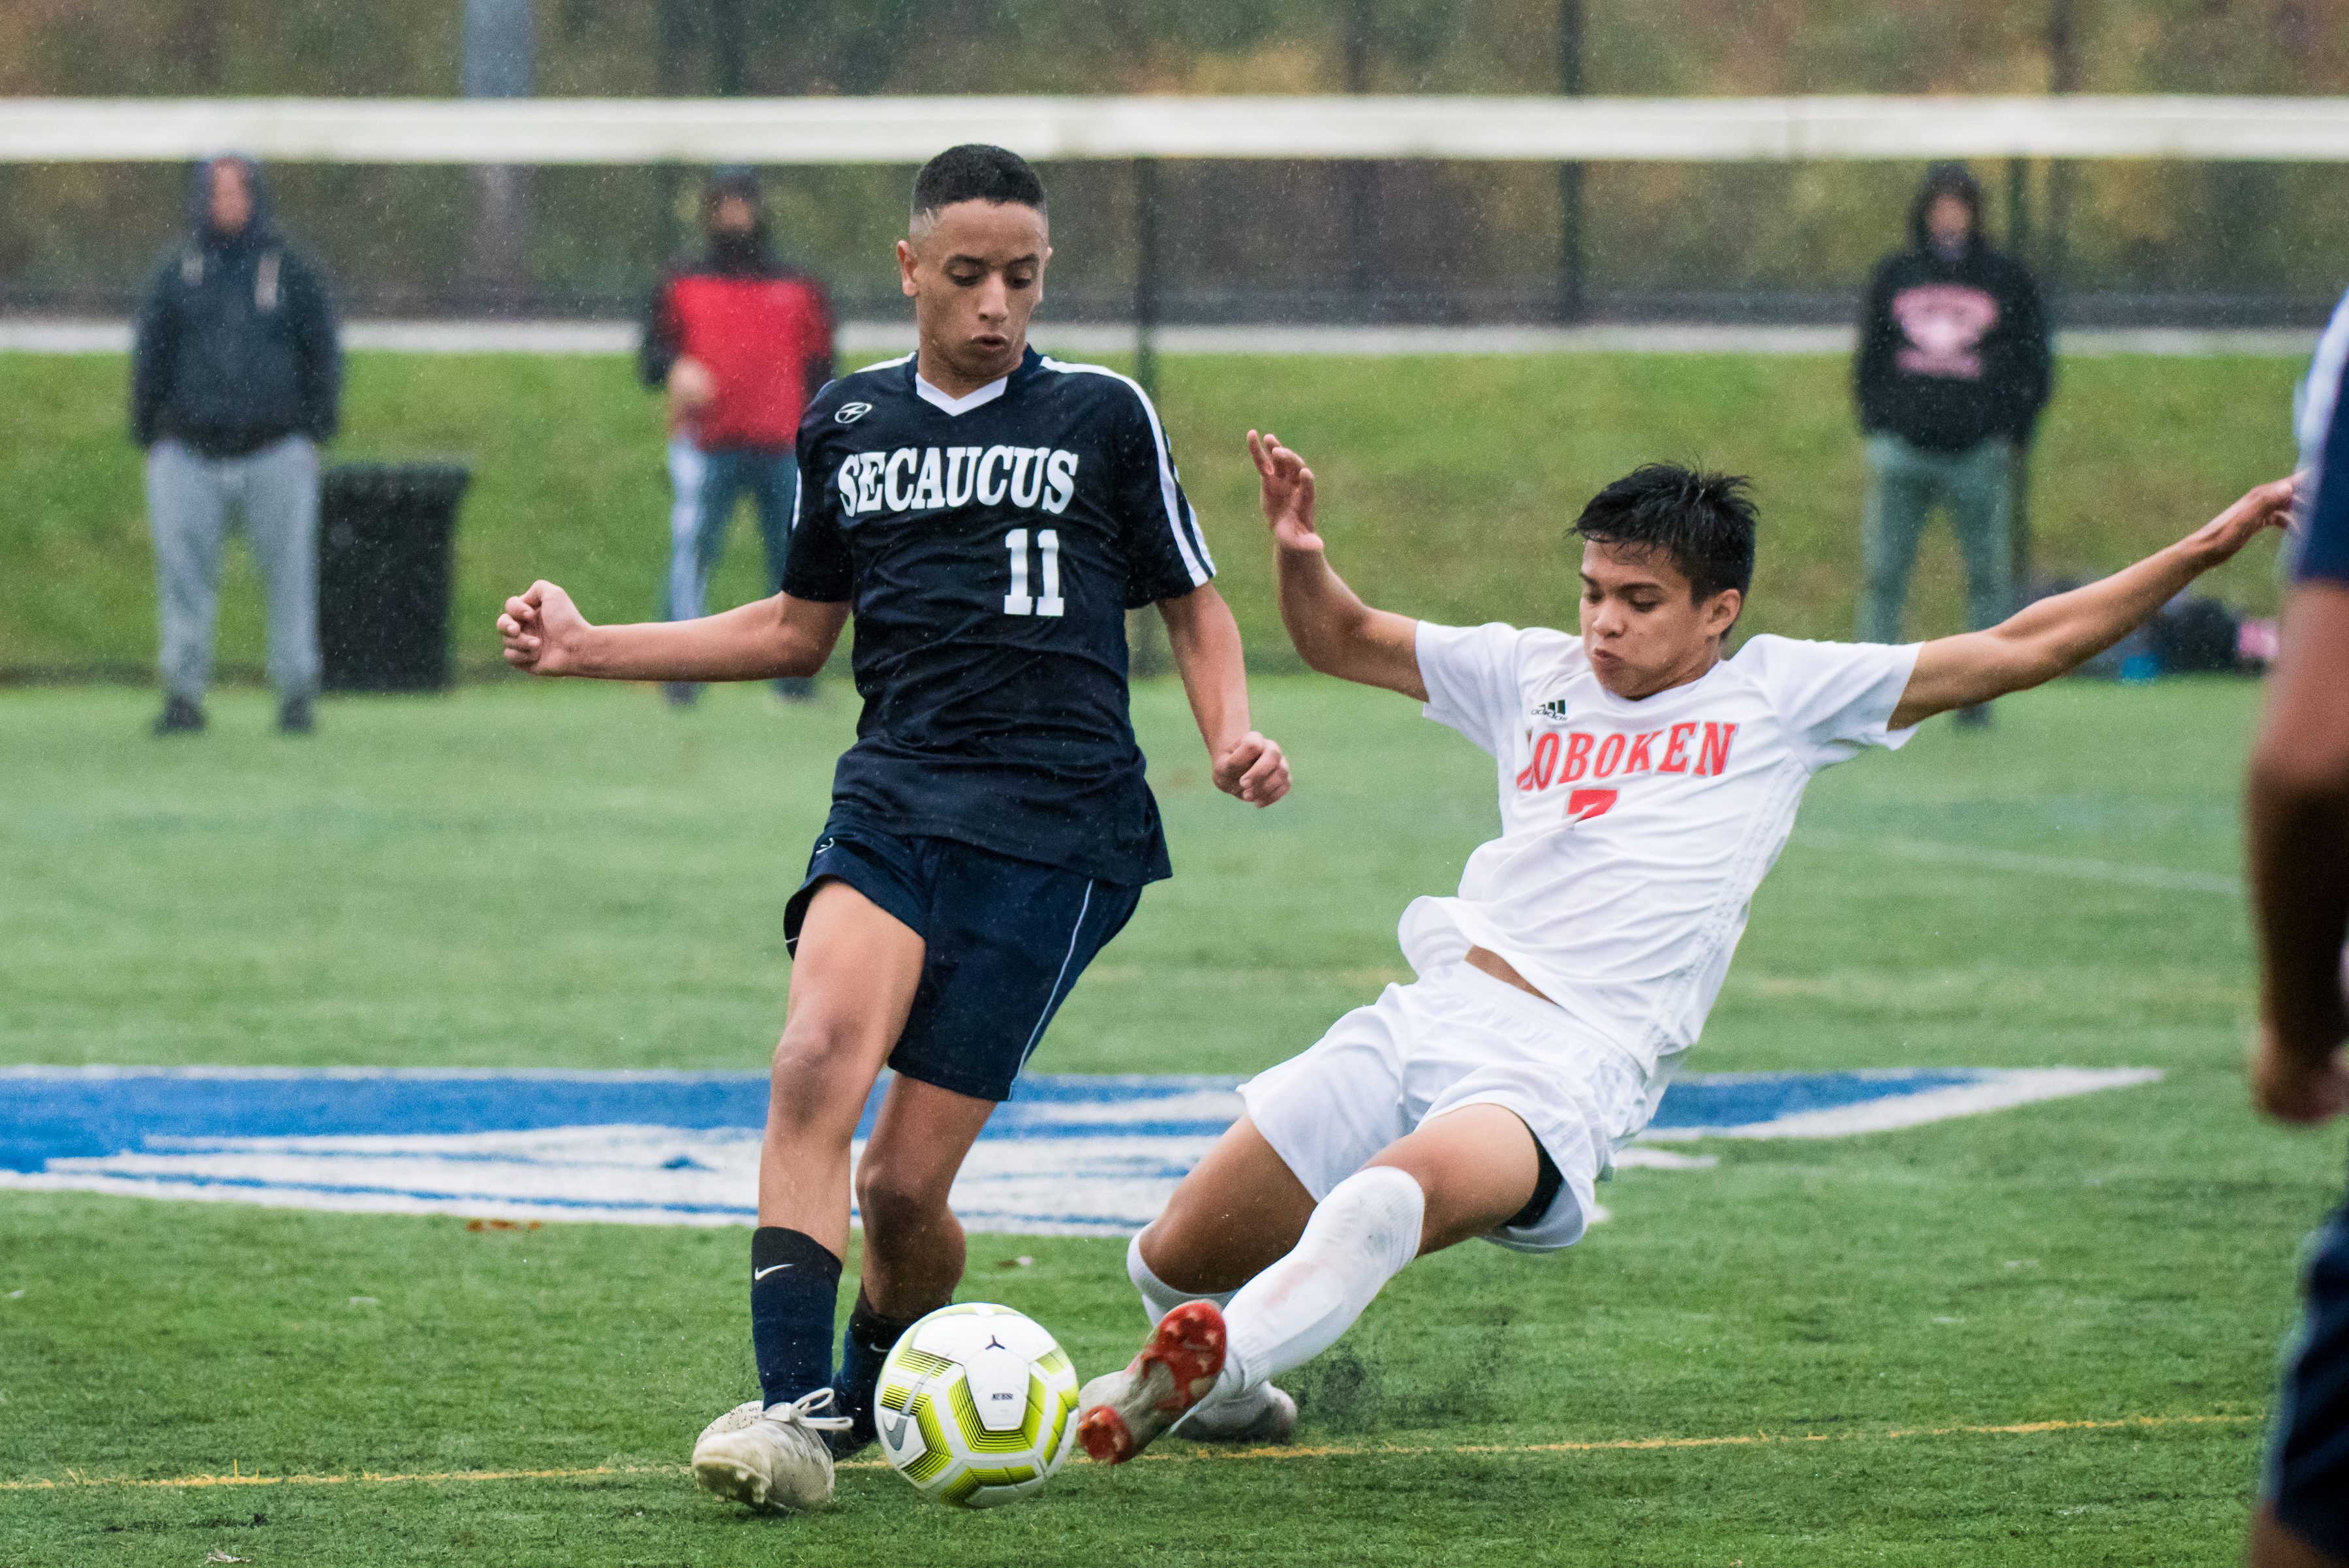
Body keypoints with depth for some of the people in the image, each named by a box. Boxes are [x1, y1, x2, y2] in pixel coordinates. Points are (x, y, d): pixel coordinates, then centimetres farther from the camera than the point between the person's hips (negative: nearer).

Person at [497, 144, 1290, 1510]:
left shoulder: (1103, 417, 5)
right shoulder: (846, 425, 14)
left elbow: (1194, 606, 14)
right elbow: (801, 628, 25)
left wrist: (1233, 735, -6)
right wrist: (589, 648, 19)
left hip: (1056, 829, -3)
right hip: (892, 799, 3)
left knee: (904, 1183, -7)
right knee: (818, 1059, -27)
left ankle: (882, 1392, 22)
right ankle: (796, 1408, -30)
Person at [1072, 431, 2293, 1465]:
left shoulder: (1781, 694, 13)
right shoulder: (1532, 675, 23)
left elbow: (2018, 650, 14)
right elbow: (1343, 641, 33)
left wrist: (2196, 554, 9)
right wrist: (1300, 555, 11)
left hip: (1574, 1068, -5)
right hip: (1432, 1016, 5)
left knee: (1397, 1193, -39)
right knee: (1178, 1257, 2)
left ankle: (1216, 1359, -55)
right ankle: (1227, 1393, 33)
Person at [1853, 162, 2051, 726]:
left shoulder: (2007, 279, 9)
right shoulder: (1895, 276, 14)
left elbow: (2034, 362, 10)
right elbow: (1869, 358, 18)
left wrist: (2012, 435, 0)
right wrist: (1876, 425, 6)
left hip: (1979, 452, -1)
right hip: (1902, 446, 1)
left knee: (1987, 577, 0)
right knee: (1883, 576, -5)